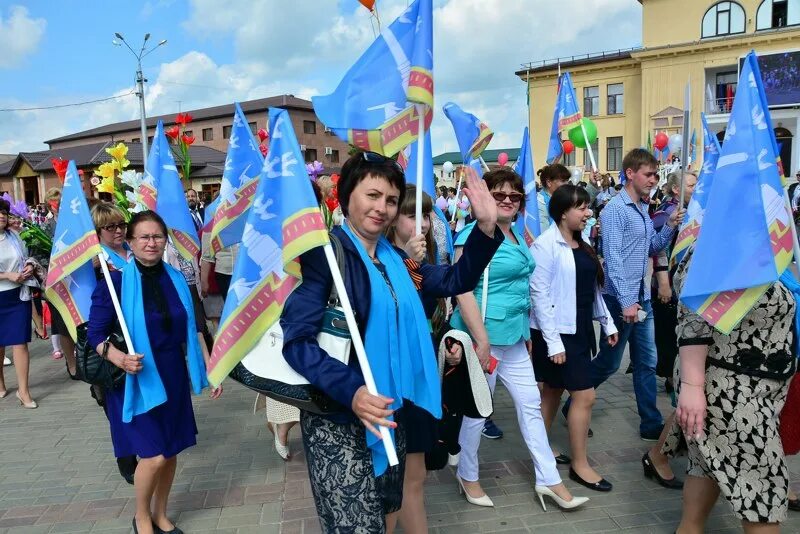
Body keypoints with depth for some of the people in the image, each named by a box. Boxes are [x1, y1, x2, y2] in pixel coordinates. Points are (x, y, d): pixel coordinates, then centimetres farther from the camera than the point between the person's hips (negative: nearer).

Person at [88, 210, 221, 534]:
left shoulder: (176, 279, 1)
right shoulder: (115, 281, -12)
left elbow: (192, 328, 8)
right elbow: (95, 334, -12)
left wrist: (210, 367, 5)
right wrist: (119, 359, -31)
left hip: (173, 377, 4)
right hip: (135, 381, -4)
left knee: (171, 451, 12)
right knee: (154, 455, -6)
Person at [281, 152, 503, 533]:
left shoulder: (395, 259, 8)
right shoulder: (324, 252, -15)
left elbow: (454, 281, 10)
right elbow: (297, 340, -21)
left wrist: (486, 227, -4)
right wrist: (350, 390, -34)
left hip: (390, 412, 8)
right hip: (337, 418, -7)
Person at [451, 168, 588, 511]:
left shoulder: (517, 236, 12)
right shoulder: (475, 235, -15)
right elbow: (463, 290, -22)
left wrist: (527, 332, 21)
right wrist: (482, 341, -24)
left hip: (514, 336, 8)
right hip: (484, 336, -8)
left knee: (531, 404, 13)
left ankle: (548, 480, 25)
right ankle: (468, 476, 28)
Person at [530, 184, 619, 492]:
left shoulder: (581, 244, 10)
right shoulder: (546, 245, -15)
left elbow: (593, 288, 17)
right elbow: (539, 294, -18)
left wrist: (607, 322, 15)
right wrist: (552, 341, -20)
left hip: (580, 328, 8)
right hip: (558, 331, -8)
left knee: (553, 390, 16)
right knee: (585, 396, -4)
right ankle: (580, 464, 12)